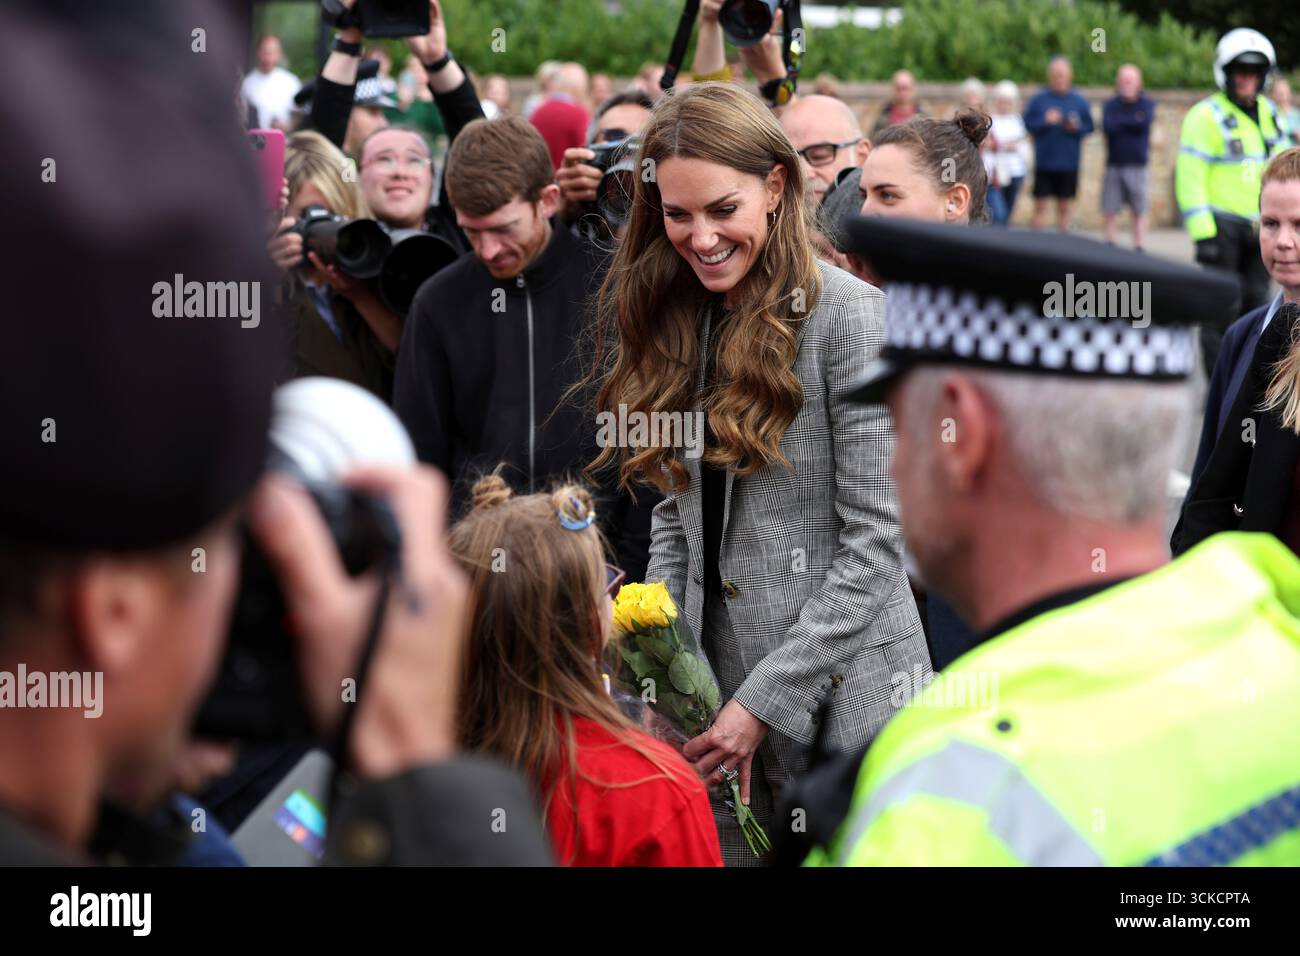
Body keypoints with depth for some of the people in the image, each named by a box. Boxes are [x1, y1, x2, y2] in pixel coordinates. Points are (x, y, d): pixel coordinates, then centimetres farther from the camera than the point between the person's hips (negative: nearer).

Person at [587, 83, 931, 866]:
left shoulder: (850, 316, -12)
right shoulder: (674, 319, 8)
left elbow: (875, 544, -15)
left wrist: (763, 702, -16)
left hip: (837, 705, -6)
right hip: (712, 697, 6)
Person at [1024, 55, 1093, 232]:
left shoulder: (1079, 101, 4)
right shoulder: (1038, 99, 1)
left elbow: (1089, 126, 5)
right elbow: (1028, 123, -2)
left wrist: (1076, 127, -15)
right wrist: (1044, 121, -18)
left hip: (1069, 163, 1)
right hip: (1044, 162, -1)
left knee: (1064, 207, 8)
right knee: (1040, 206, -2)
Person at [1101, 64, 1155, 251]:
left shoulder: (1147, 104, 7)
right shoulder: (1110, 105, 8)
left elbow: (1145, 122, -12)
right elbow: (1107, 127, -10)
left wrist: (1120, 123, -5)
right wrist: (1133, 123, -9)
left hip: (1137, 165, 0)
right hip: (1114, 164, 1)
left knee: (1140, 211, 0)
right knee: (1110, 211, -3)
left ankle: (1139, 248, 5)